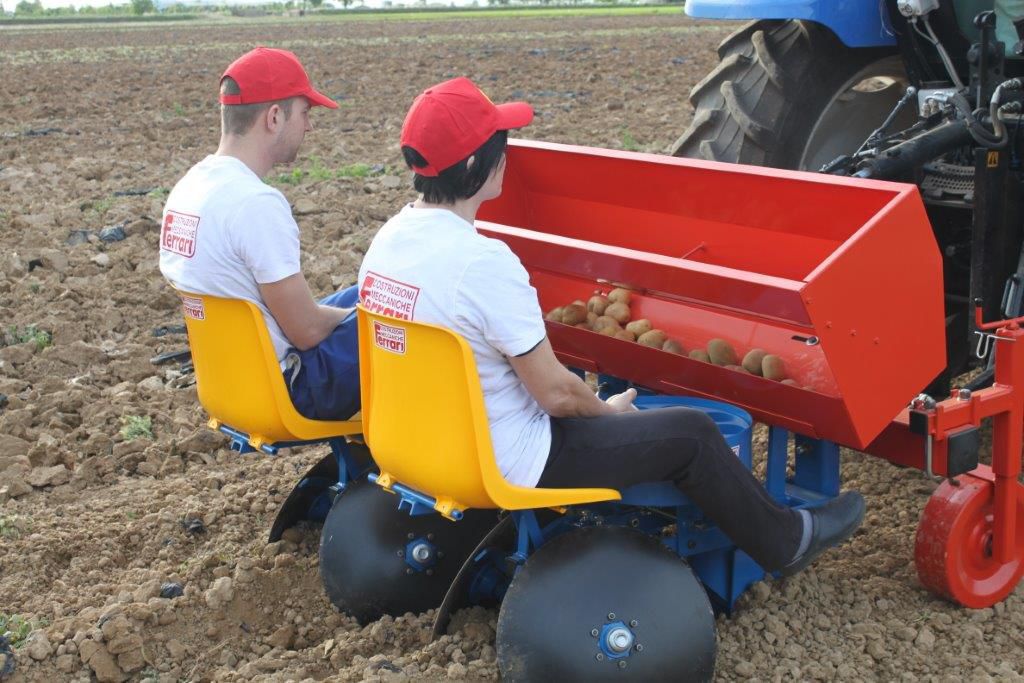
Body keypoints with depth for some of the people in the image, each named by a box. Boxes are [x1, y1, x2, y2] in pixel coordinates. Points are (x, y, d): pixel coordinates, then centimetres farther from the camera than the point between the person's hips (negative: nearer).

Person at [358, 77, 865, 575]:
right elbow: (556, 393, -22)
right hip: (506, 467, -9)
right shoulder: (483, 262, -30)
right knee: (691, 434, 4)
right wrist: (608, 409, 1)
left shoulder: (387, 239, -3)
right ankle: (786, 541, 29)